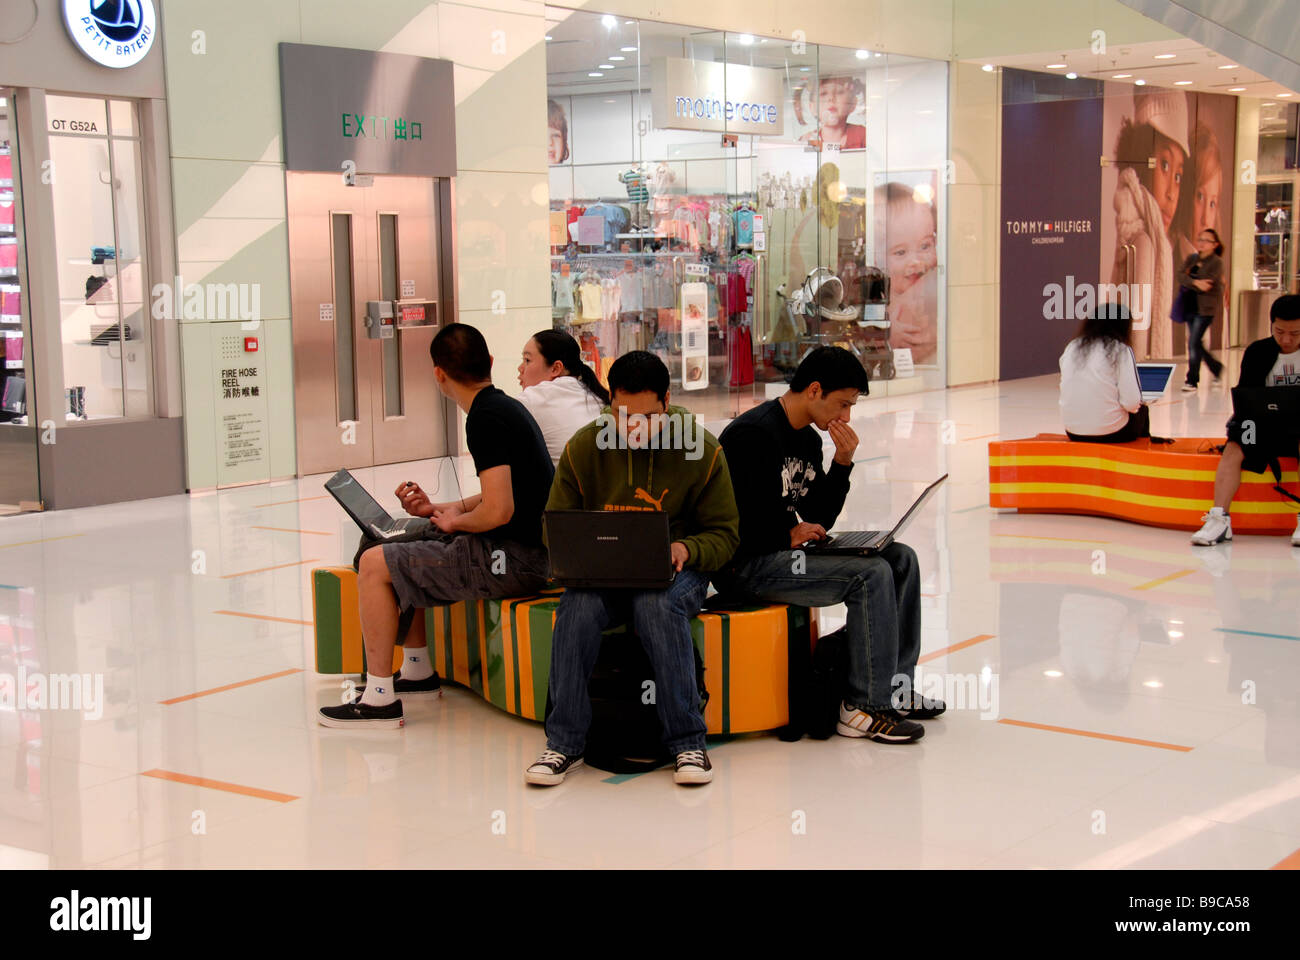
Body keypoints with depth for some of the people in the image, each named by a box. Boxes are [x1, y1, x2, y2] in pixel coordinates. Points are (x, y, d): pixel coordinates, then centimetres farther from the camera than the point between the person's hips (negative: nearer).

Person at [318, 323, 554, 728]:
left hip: (511, 559, -10)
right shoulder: (507, 406, 13)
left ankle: (379, 697, -5)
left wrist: (455, 522, -7)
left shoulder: (485, 419, -18)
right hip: (522, 548, 10)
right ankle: (417, 670, 31)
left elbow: (498, 511, -26)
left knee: (374, 564, -9)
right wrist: (438, 509, 14)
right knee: (402, 550, 24)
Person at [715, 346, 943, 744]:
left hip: (782, 550, 10)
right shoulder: (753, 435, -17)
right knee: (871, 574, -23)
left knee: (901, 558, 4)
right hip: (747, 565, -10)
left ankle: (894, 688, 8)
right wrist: (789, 534, -11)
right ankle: (864, 708, -17)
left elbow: (820, 519, 14)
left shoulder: (807, 439, 13)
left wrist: (842, 463, 0)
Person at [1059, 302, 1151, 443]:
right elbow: (1131, 403, -15)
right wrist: (1138, 405, 10)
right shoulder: (1122, 351, -9)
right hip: (1111, 434, -5)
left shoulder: (1071, 348, 6)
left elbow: (1065, 393, 9)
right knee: (1142, 411, 28)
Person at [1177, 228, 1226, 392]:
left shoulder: (1216, 262, -4)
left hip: (1206, 308, -7)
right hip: (1191, 307, 7)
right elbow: (1180, 276, -4)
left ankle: (1192, 381, -10)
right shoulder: (1191, 259, 14)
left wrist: (1188, 282, -7)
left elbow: (1207, 283, -16)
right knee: (1196, 343, 11)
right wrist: (1195, 282, -21)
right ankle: (1216, 368, 34)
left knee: (1194, 342, -14)